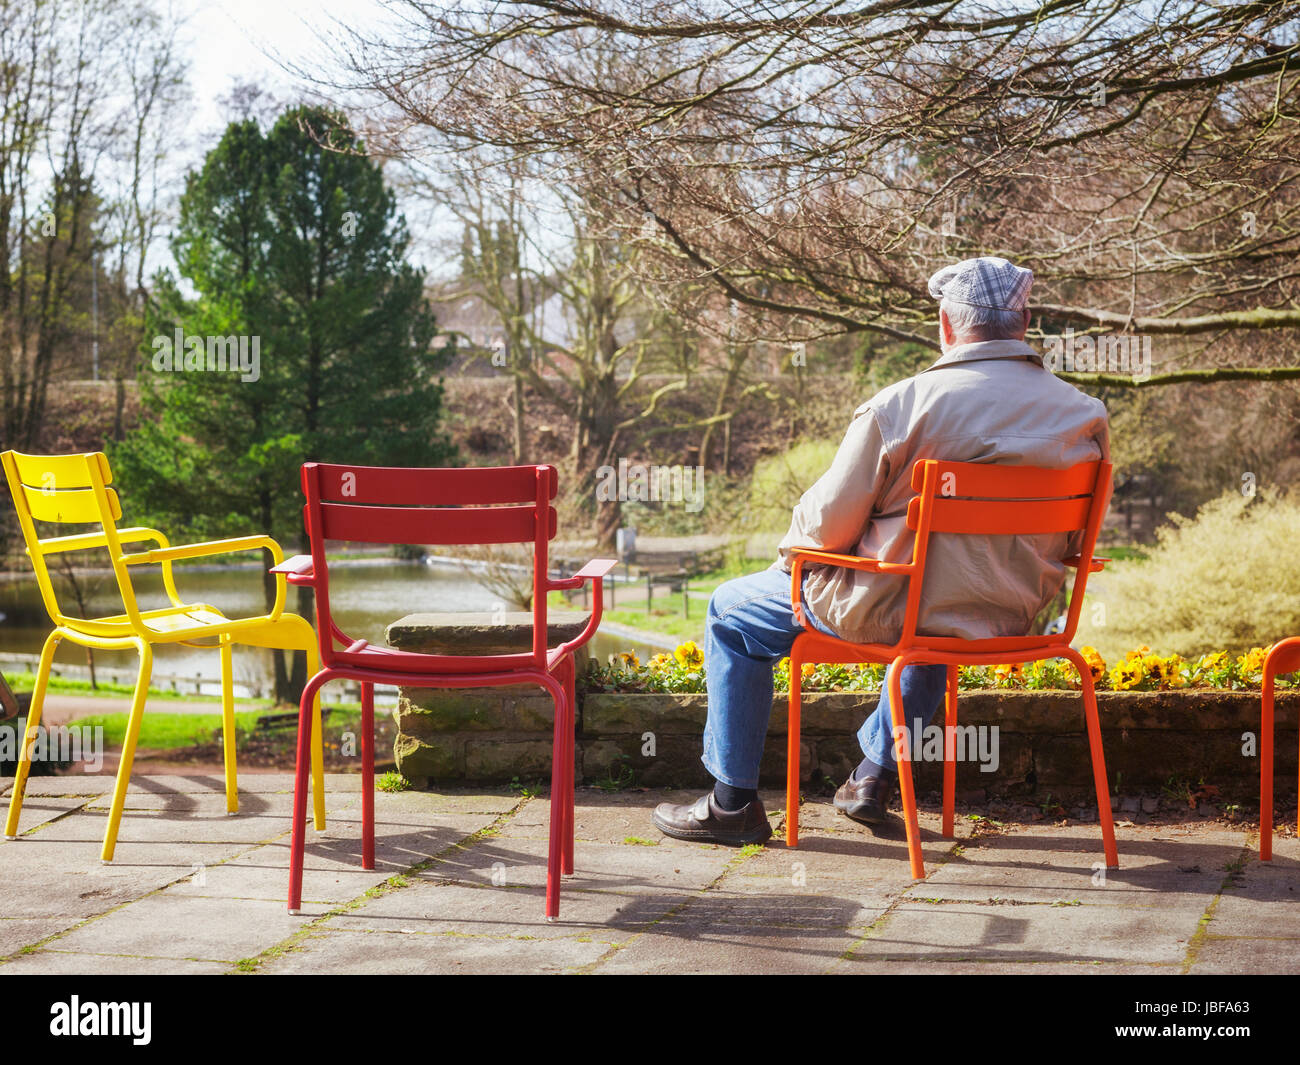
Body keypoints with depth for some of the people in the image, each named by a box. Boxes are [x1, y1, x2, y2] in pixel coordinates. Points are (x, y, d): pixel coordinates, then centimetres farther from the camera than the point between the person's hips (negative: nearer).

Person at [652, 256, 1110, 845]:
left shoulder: (899, 405, -19)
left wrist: (789, 555, 9)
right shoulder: (1086, 416, -5)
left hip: (890, 609, -5)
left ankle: (733, 801, 21)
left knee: (731, 614, 17)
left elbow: (828, 520, -13)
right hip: (1011, 620, 6)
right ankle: (875, 774, 44)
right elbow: (1073, 538, 8)